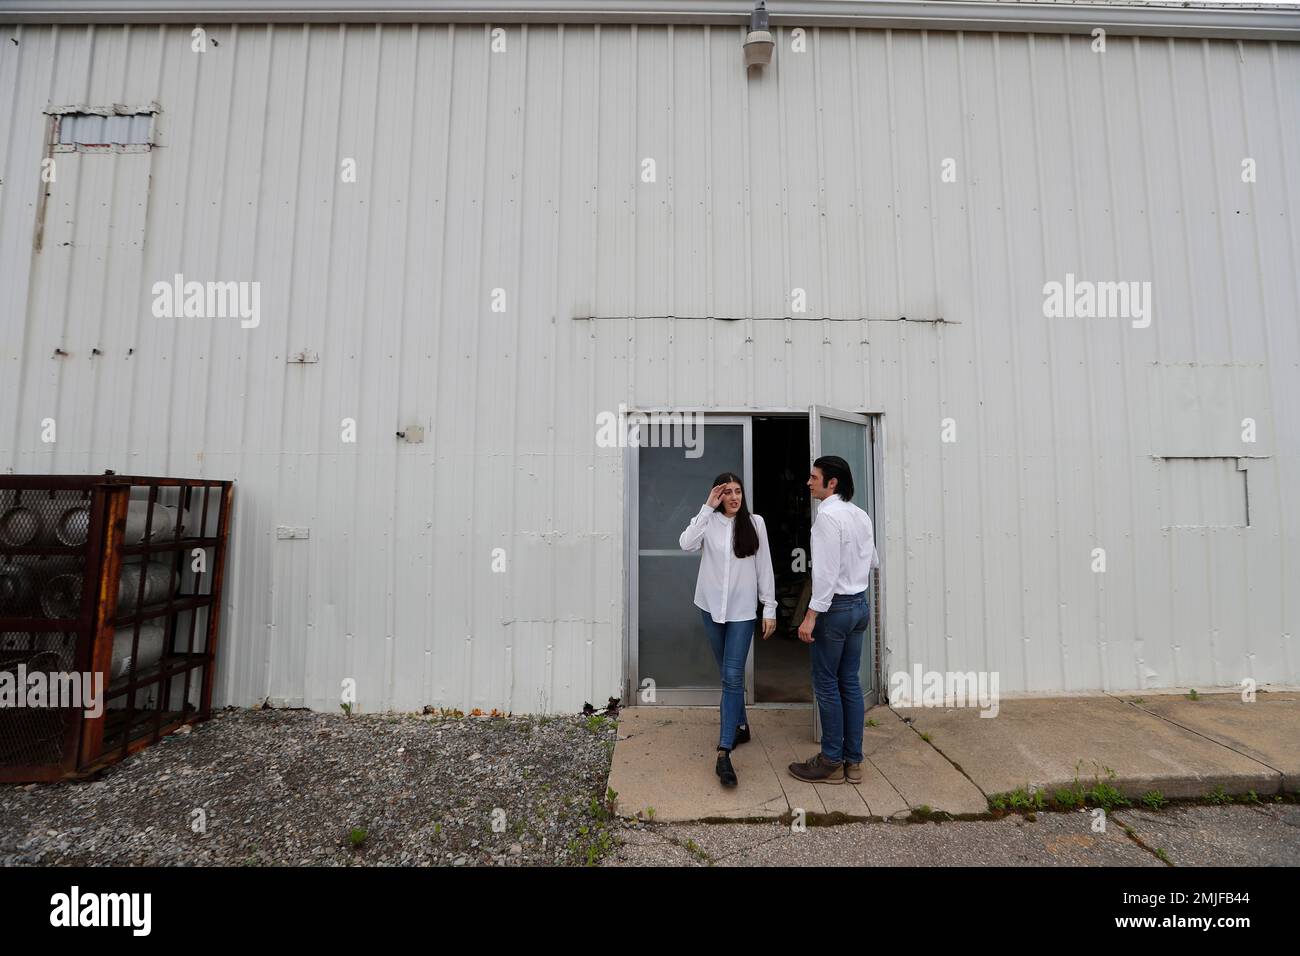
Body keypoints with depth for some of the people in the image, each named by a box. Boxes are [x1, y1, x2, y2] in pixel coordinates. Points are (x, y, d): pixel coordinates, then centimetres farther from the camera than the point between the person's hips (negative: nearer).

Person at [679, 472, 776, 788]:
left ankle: (723, 752, -2)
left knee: (733, 676, -6)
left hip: (742, 610, -2)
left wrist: (770, 608, -1)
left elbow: (764, 567, 1)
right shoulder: (707, 521, -1)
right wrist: (707, 507, -18)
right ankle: (741, 726, 38)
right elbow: (686, 544, -20)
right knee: (727, 675, 16)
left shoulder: (755, 523, -1)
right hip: (712, 607, 2)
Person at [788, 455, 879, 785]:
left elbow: (826, 571, -21)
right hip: (860, 604, 8)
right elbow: (873, 560, 18)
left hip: (835, 607, -8)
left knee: (826, 684, 3)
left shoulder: (828, 515, -17)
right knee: (850, 682, 14)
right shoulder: (860, 515, 8)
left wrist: (811, 616, -19)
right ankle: (853, 761, 23)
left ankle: (831, 762, 14)